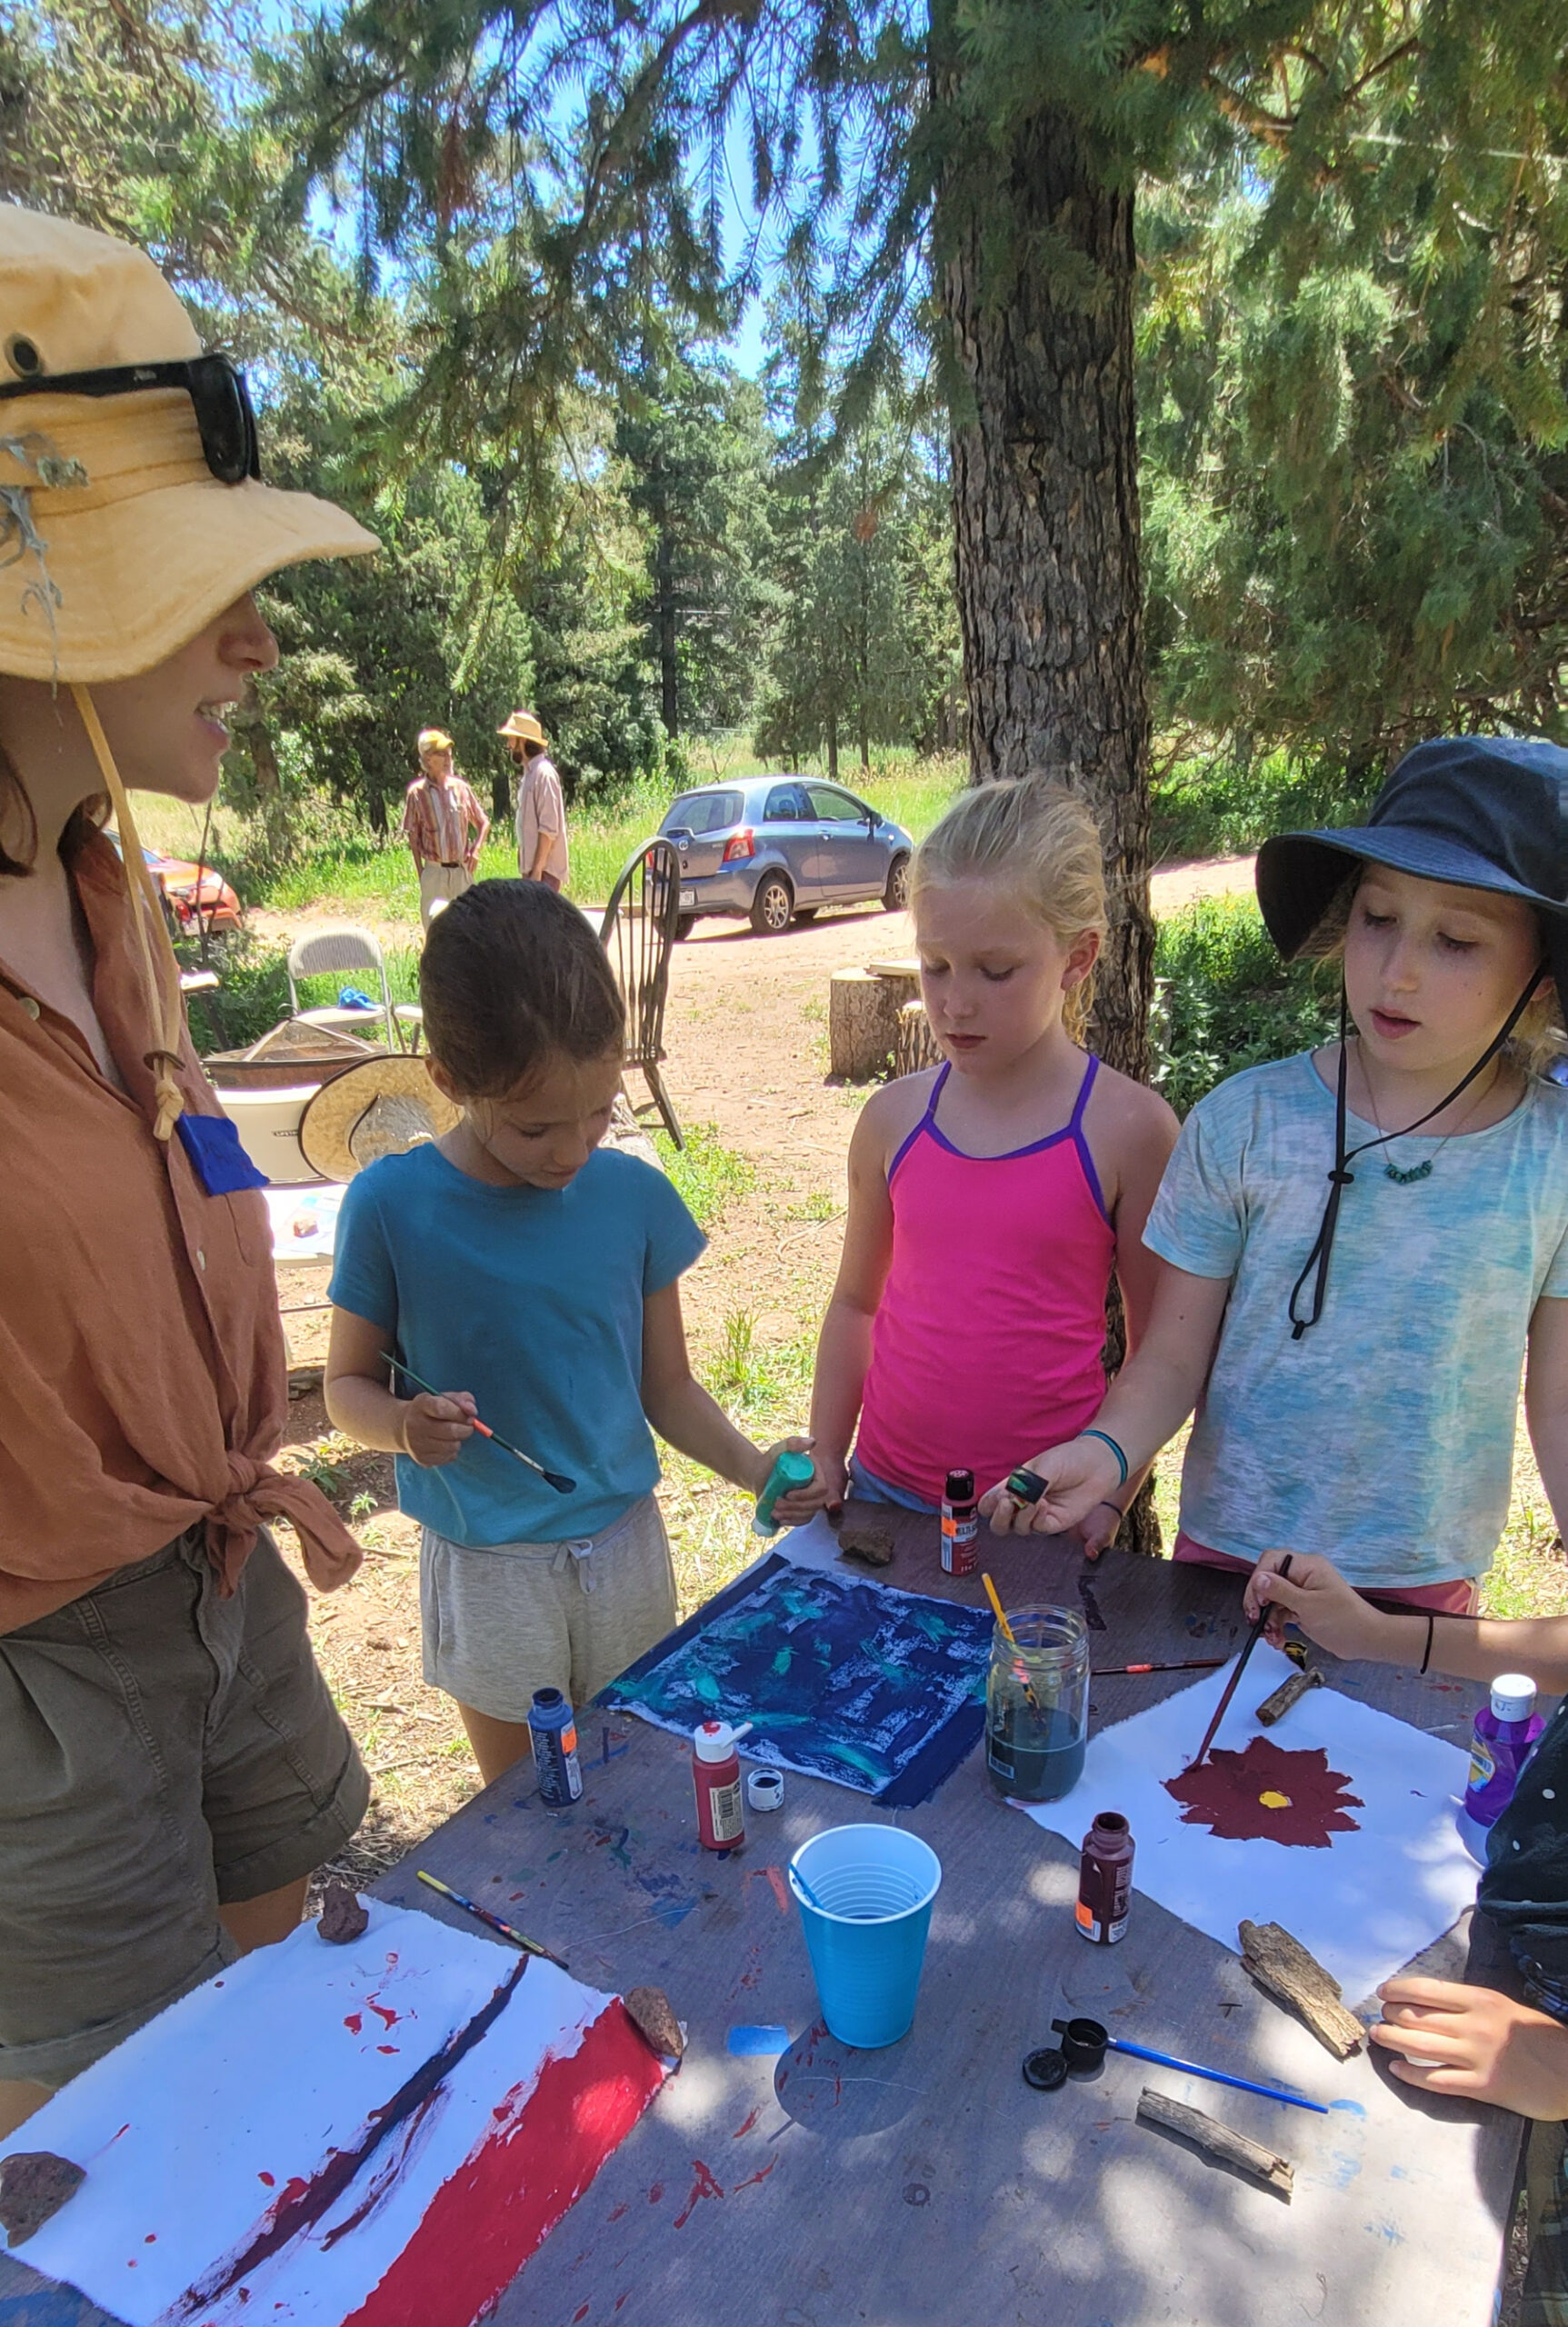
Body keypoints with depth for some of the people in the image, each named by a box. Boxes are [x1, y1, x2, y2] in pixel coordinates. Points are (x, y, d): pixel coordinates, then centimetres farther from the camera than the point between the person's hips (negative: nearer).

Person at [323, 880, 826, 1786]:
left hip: (625, 1545, 2)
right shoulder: (394, 1205, -15)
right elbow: (349, 1383, -4)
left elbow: (668, 1385, 1)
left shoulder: (634, 1195, -8)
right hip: (487, 1566, -2)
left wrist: (751, 1465, -14)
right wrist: (403, 1426, -25)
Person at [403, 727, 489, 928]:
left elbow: (483, 822, 13)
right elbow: (413, 836, 0)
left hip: (462, 871, 3)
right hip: (434, 872, -3)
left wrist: (476, 849, -4)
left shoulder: (460, 787, 4)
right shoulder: (417, 792, -4)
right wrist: (420, 874, -4)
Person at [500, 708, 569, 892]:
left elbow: (549, 828, -18)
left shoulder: (544, 773, -13)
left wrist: (538, 868, -20)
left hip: (544, 869, -9)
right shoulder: (527, 773, 15)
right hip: (531, 867, 9)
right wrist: (529, 868, 16)